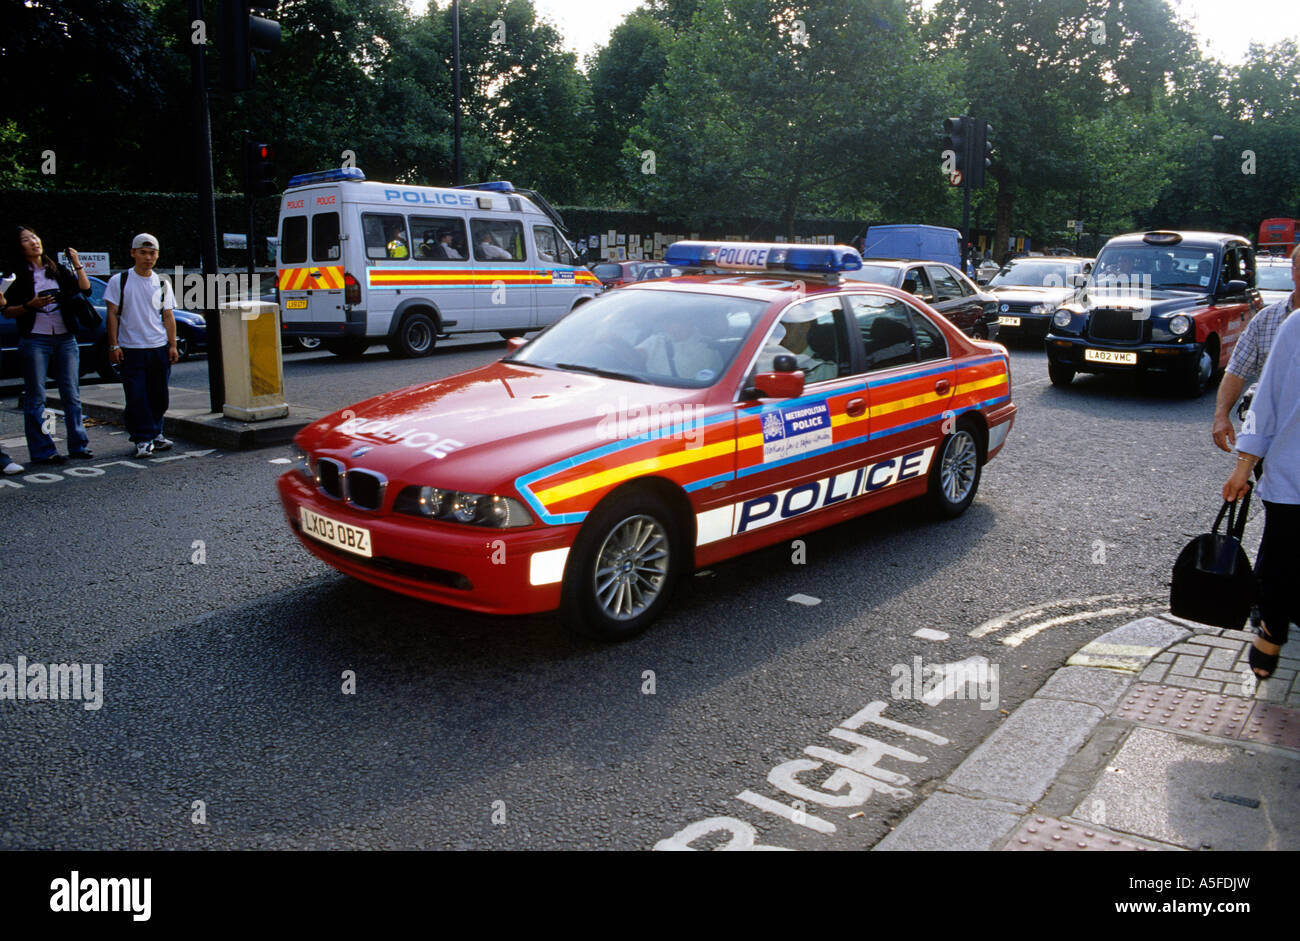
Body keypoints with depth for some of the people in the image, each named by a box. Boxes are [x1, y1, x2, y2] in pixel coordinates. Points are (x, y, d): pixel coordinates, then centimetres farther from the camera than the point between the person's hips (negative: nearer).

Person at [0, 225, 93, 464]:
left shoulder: (58, 271, 13)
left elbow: (85, 290, 4)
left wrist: (77, 265, -3)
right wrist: (30, 305, -15)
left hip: (65, 339, 3)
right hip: (34, 341, -3)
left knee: (72, 394, 4)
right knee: (36, 397, -1)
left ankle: (78, 444, 12)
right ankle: (43, 451, 3)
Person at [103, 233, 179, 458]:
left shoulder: (162, 284, 10)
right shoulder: (119, 281, 1)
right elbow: (112, 314, 0)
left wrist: (172, 345, 4)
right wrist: (114, 345, -7)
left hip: (159, 348, 3)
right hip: (131, 349, -3)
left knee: (159, 395, 7)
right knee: (136, 397, -5)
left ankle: (154, 433, 23)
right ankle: (143, 439, 3)